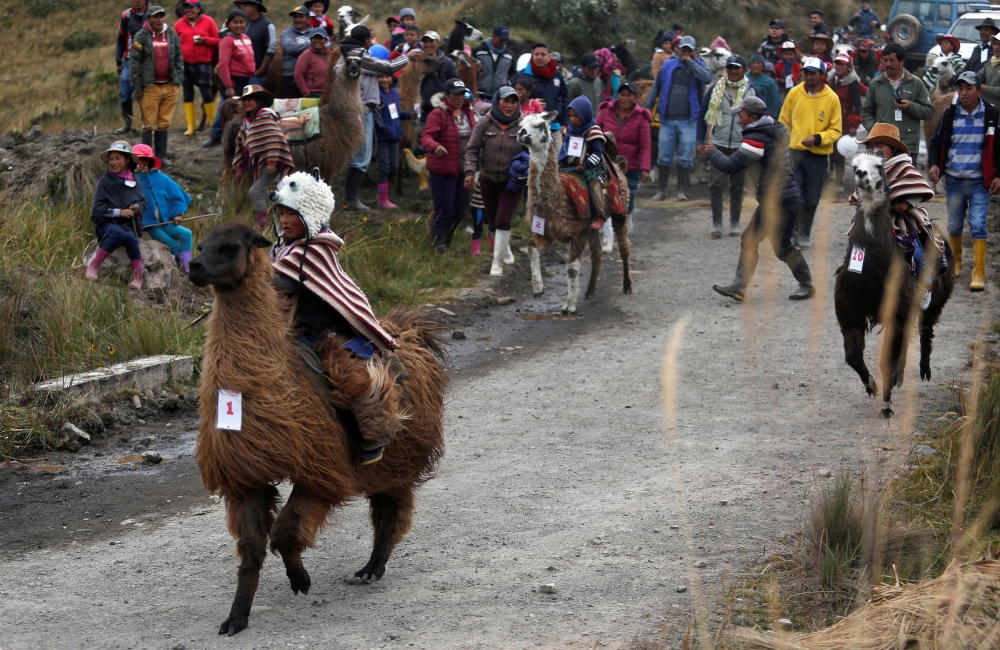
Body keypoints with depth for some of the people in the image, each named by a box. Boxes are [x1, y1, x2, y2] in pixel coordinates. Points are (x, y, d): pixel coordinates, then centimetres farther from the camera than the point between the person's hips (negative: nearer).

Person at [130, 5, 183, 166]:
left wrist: (178, 79, 6)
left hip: (169, 86, 4)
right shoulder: (141, 37, -3)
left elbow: (179, 58, 15)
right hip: (150, 87, -4)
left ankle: (162, 155, 14)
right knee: (149, 124, -2)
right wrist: (137, 88, -7)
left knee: (164, 123, 7)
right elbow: (134, 62, -4)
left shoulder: (172, 35, 9)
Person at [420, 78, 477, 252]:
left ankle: (446, 243, 27)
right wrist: (435, 147, -45)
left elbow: (474, 136, 21)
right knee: (444, 211, -6)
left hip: (463, 171, 7)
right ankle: (438, 247, 1)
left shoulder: (468, 112, 10)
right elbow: (426, 137, -24)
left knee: (458, 211, 12)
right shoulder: (438, 114, -12)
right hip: (443, 171, -7)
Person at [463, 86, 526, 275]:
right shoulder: (485, 123, -5)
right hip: (488, 180, 2)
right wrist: (470, 171, -18)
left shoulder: (523, 125, -6)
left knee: (502, 221, -10)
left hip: (512, 182, -2)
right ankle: (505, 250, 39)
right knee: (492, 223, 13)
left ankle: (497, 263, -1)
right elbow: (472, 149, -5)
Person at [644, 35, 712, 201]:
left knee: (686, 157, -1)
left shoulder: (699, 66, 6)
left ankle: (681, 190, 6)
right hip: (667, 119, 1)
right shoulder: (668, 66, 10)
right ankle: (662, 190, 12)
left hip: (688, 120, -1)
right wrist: (646, 110, 8)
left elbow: (707, 78, -17)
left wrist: (690, 62, -9)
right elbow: (655, 89, 14)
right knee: (663, 156, 3)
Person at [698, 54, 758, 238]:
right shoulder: (715, 89, 3)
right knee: (717, 184, -8)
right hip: (718, 145, -1)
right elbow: (702, 115, 8)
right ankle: (716, 224, -3)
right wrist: (701, 141, 2)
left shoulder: (752, 91, 3)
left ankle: (735, 224, 19)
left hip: (742, 146, 1)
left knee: (737, 186, 9)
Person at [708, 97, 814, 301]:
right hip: (771, 201, 11)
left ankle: (807, 285, 14)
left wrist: (712, 153, -2)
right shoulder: (776, 131, 12)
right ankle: (739, 286, 6)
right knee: (749, 240, 8)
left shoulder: (758, 139, -19)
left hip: (781, 202, -11)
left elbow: (732, 166, -20)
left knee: (782, 246, -1)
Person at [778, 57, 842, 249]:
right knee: (794, 197, -10)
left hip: (818, 156, 0)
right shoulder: (794, 93, -1)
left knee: (811, 200, 10)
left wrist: (818, 138, -16)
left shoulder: (831, 98, -3)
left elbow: (836, 130, 1)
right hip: (794, 152, 0)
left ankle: (804, 235, 25)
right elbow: (783, 123, 7)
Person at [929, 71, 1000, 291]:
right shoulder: (950, 114, 2)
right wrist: (934, 164, -9)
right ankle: (955, 262, 35)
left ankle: (979, 274, -8)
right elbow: (936, 142, 9)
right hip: (954, 180, 3)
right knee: (954, 226, 12)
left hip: (979, 182, -3)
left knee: (978, 226, -11)